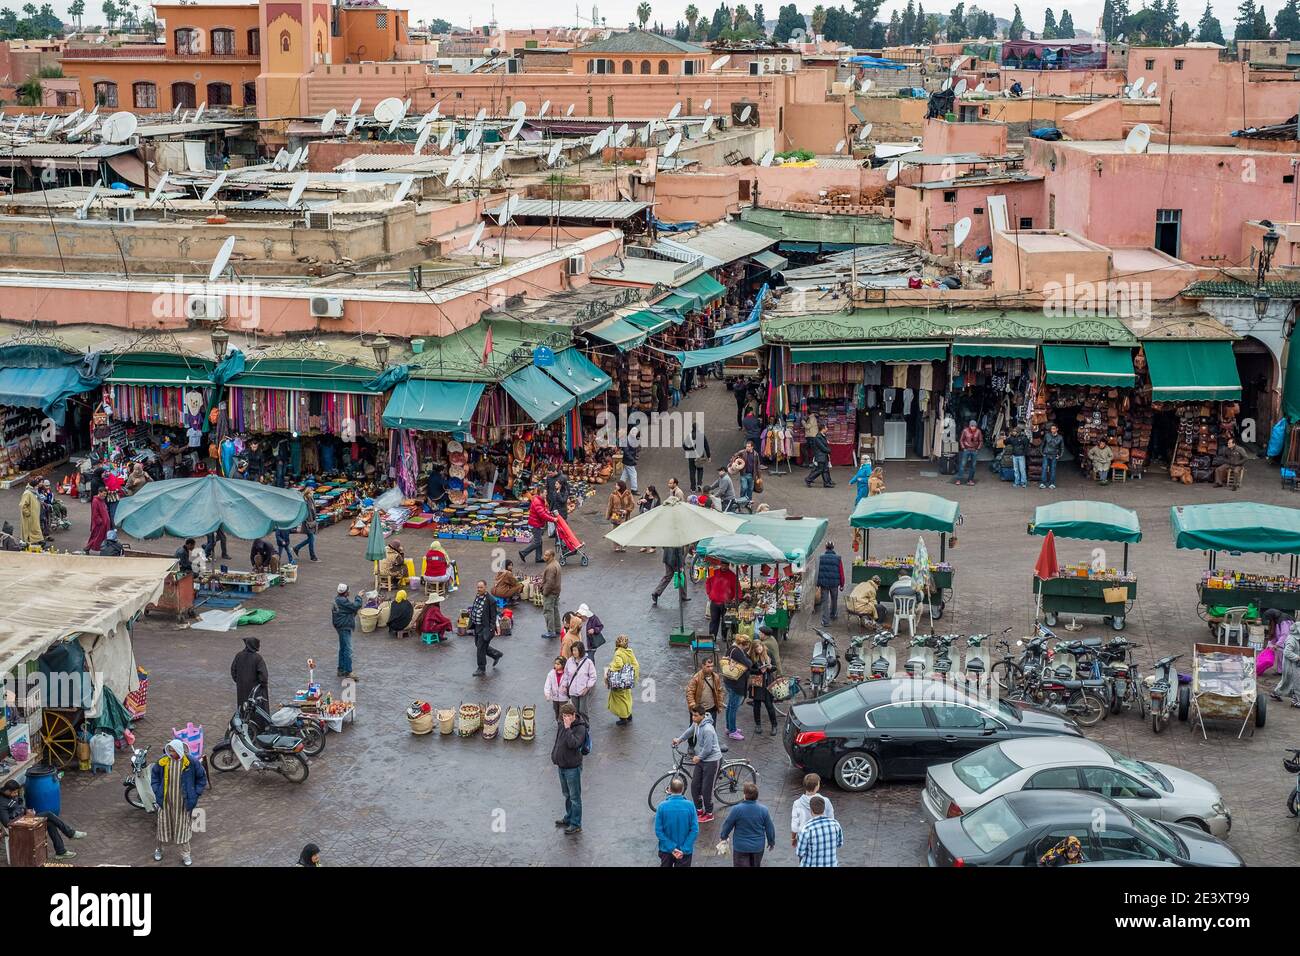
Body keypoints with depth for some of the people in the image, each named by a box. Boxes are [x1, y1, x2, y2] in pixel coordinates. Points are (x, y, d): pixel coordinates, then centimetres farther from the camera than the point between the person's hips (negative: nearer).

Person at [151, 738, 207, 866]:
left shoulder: (191, 763, -12)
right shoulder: (162, 761, -6)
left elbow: (202, 777, 1)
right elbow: (154, 775, 11)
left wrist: (195, 794, -2)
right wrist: (157, 791, 3)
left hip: (183, 801, -2)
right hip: (166, 800, 2)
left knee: (183, 826, 5)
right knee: (163, 824, 12)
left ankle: (185, 854, 17)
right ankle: (159, 849, 32)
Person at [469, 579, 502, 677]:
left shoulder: (491, 600, -19)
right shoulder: (477, 597, 5)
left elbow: (493, 616, -16)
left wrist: (491, 629, -18)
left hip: (485, 628, -9)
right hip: (477, 626, 9)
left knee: (481, 648, -3)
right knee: (478, 646, 19)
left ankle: (481, 669, 11)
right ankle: (497, 655, 38)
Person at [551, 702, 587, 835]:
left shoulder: (580, 728, -20)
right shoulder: (561, 724, 3)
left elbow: (573, 744, -34)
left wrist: (568, 728, -32)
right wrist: (555, 757, 13)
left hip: (573, 768, -8)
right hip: (561, 766, 8)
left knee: (575, 797, 2)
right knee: (567, 794, 22)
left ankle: (576, 825, 10)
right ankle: (569, 818, 38)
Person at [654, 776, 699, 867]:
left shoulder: (662, 806, -14)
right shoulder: (689, 806, -15)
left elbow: (658, 831, -13)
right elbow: (695, 830, -16)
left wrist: (672, 848, -10)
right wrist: (684, 850, -13)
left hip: (666, 849, 1)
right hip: (685, 851, -1)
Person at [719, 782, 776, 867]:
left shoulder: (737, 809, -18)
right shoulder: (763, 810, -10)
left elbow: (727, 825, -5)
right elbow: (770, 828, 1)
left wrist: (723, 836, 15)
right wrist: (771, 842, 18)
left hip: (741, 847, -3)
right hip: (758, 847, 3)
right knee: (756, 865, 22)